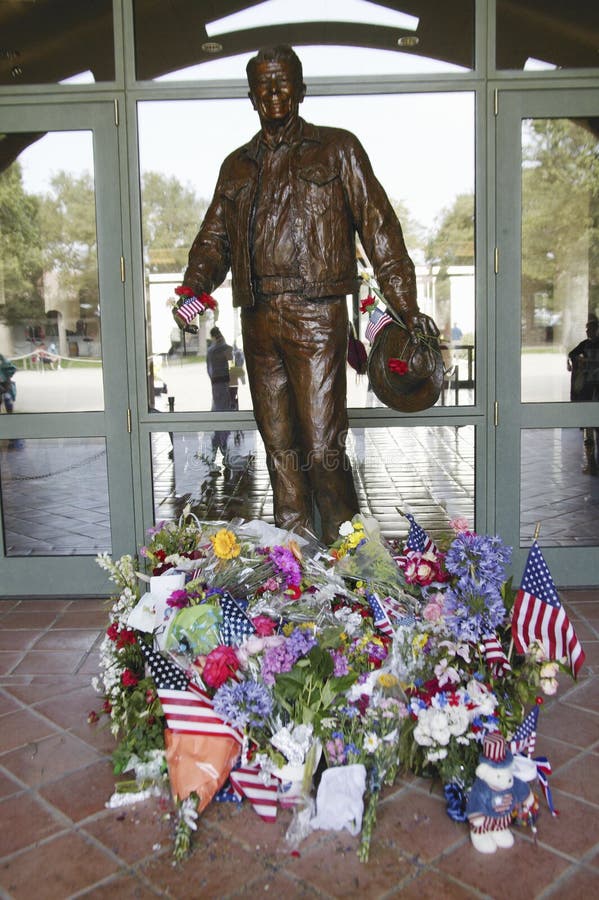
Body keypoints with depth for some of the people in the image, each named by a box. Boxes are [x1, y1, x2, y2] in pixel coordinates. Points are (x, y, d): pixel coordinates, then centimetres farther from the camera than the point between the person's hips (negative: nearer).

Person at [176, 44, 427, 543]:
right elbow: (214, 238, 19)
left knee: (322, 447, -11)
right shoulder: (237, 165, 21)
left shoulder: (336, 148, 9)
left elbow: (379, 227, 3)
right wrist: (194, 286, -3)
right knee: (279, 448, 8)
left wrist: (408, 308, -5)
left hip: (316, 317, -4)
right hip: (258, 320, 5)